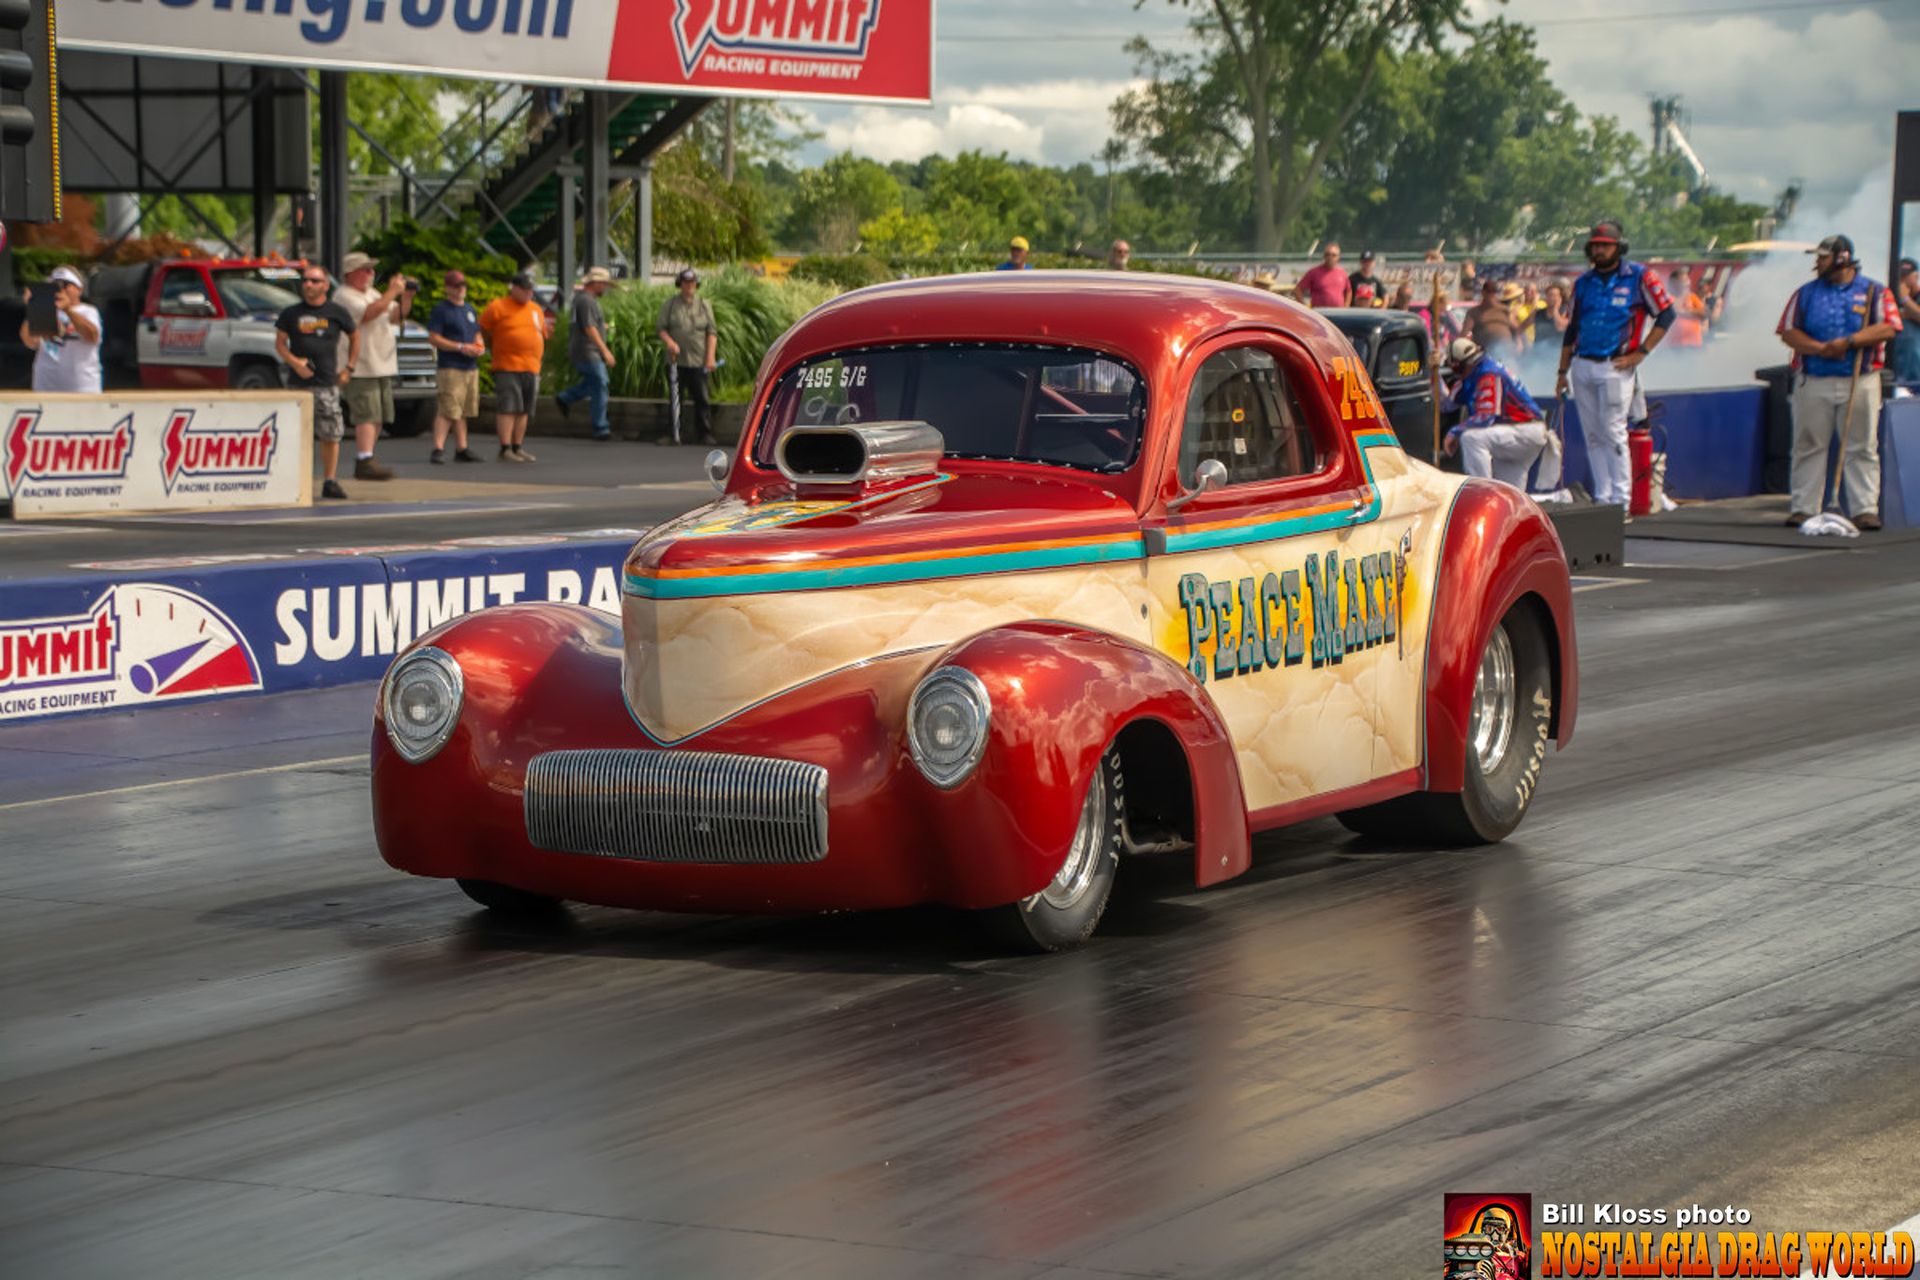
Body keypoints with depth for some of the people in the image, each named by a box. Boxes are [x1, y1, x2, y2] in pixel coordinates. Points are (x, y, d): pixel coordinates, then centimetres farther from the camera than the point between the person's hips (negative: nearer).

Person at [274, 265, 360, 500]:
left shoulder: (336, 312, 6)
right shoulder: (291, 313, 6)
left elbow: (355, 336, 18)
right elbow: (279, 342, 9)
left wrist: (348, 368, 12)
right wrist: (294, 362, -9)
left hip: (327, 383, 0)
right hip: (299, 383, 0)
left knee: (331, 434, -2)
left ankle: (331, 481, 7)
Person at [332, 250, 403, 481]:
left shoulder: (372, 294, 21)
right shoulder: (344, 296, -9)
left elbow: (395, 316, 21)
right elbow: (368, 313, -23)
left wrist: (407, 296, 5)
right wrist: (392, 292, -18)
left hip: (382, 367, 10)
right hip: (360, 368, -9)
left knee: (377, 418, 9)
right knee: (367, 417, -16)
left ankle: (365, 462, 15)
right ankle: (364, 462, -21)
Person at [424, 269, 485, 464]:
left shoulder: (469, 309, 19)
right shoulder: (440, 309, -4)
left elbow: (477, 335, 28)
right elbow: (434, 338, -11)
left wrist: (479, 346, 4)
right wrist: (461, 347, -16)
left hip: (470, 367, 8)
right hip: (450, 368, -8)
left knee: (463, 412, 12)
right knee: (446, 411, -14)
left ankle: (461, 449, 18)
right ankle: (438, 449, -17)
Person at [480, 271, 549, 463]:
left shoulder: (536, 310, 15)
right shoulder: (497, 307, -2)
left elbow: (542, 334, 24)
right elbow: (482, 332, 3)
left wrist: (537, 357, 16)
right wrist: (496, 349, 5)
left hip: (531, 368, 6)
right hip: (507, 368, -6)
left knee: (523, 410, 9)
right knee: (508, 408, -11)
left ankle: (517, 448, 16)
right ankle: (505, 450, -12)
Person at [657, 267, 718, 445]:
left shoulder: (704, 305, 9)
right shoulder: (670, 305, 6)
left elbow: (712, 332, 7)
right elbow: (662, 329, 4)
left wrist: (710, 357, -3)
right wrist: (670, 342, -17)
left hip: (699, 361, 0)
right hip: (677, 361, 0)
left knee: (702, 399, -4)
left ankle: (705, 434, 0)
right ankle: (674, 434, 9)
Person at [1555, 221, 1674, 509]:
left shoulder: (1638, 277, -2)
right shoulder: (1584, 282, 14)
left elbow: (1666, 314, -2)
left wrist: (1640, 353, -7)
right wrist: (1562, 371, 17)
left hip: (1615, 367, -5)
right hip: (1582, 367, 5)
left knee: (1613, 433, -9)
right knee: (1593, 436, 6)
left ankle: (1621, 501, -6)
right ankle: (1602, 498, 10)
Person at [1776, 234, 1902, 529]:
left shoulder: (1874, 291, 7)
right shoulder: (1806, 293, 13)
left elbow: (1888, 327, -6)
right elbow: (1788, 332, 5)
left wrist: (1849, 342, -16)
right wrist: (1819, 348, -12)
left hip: (1860, 381, -2)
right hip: (1813, 383, 2)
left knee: (1862, 448, -2)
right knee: (1809, 446, 0)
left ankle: (1865, 509, -1)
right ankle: (1803, 508, 4)